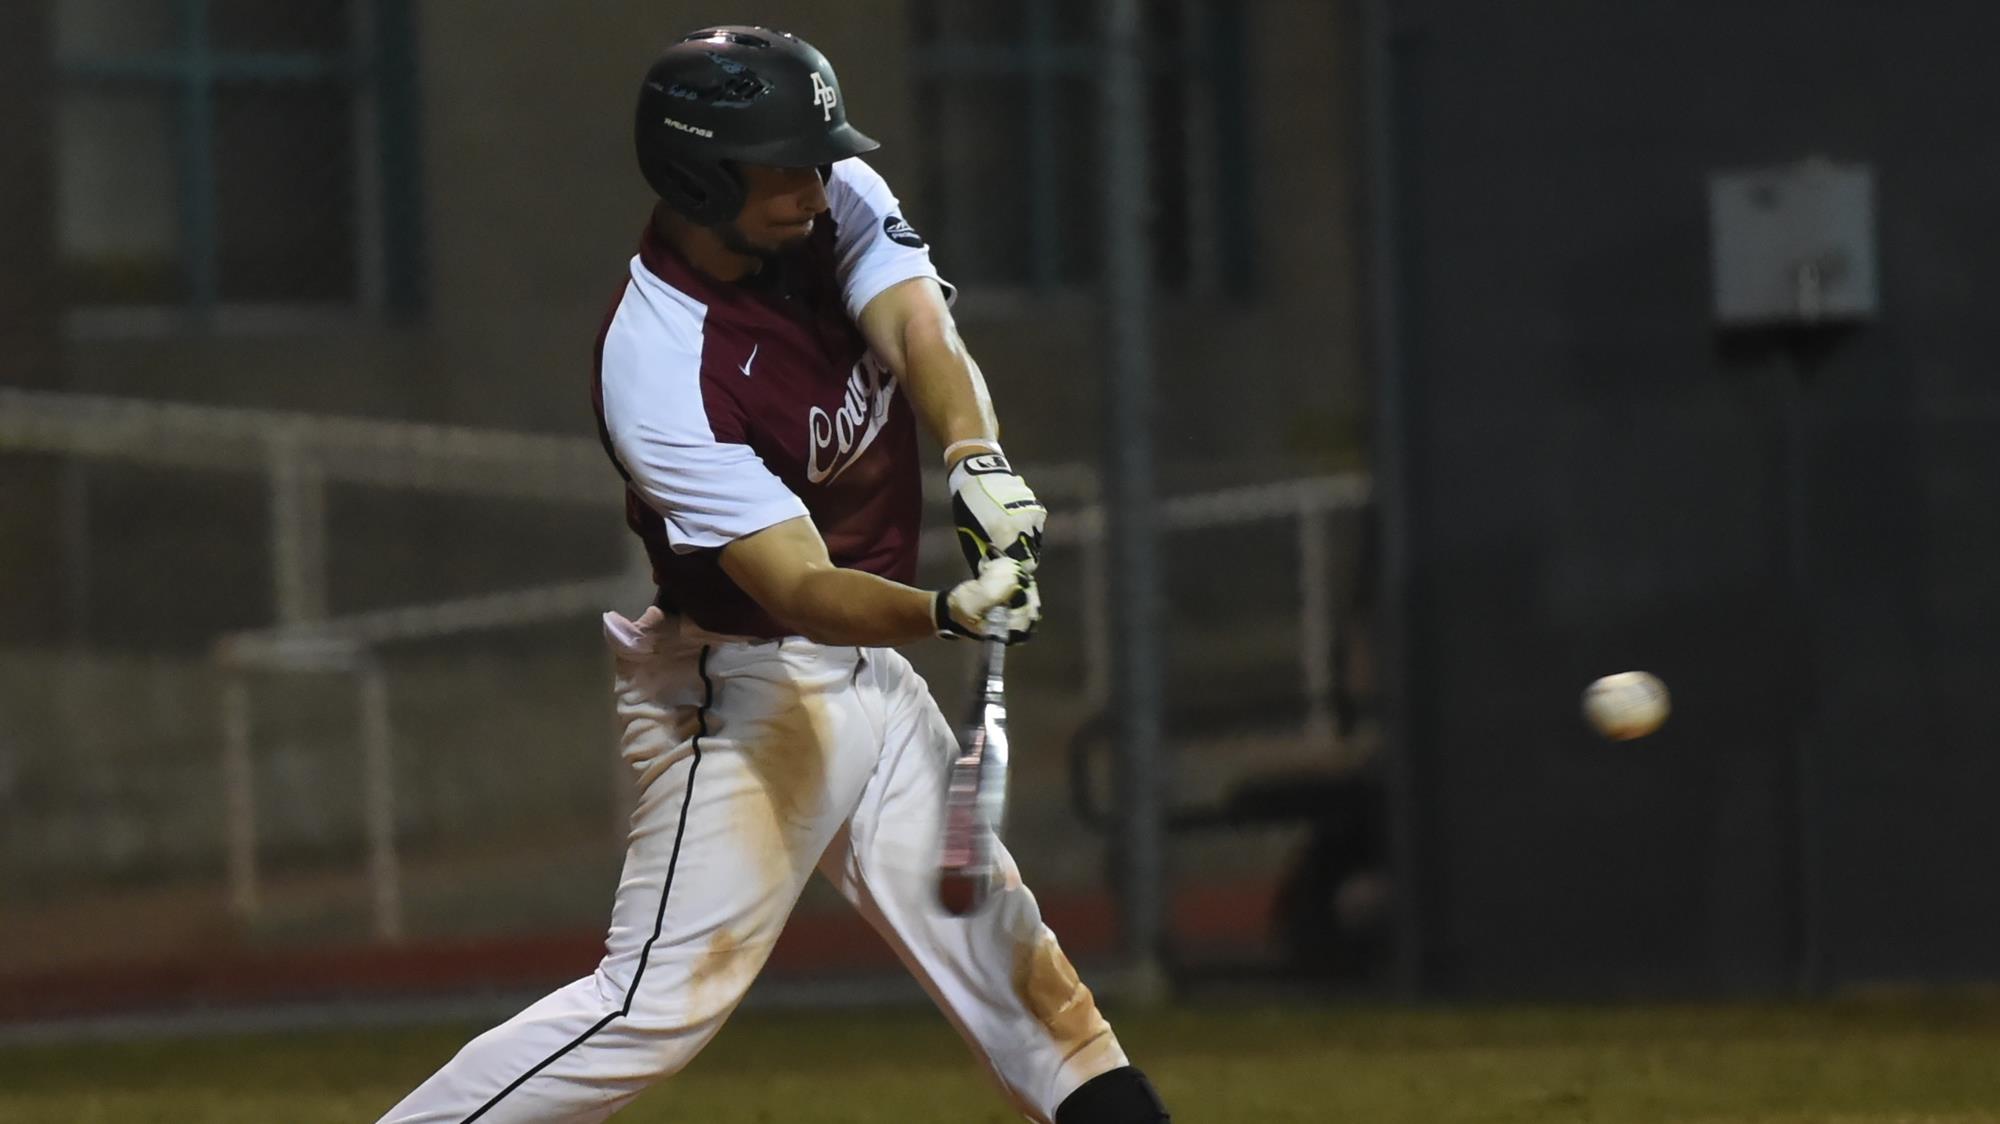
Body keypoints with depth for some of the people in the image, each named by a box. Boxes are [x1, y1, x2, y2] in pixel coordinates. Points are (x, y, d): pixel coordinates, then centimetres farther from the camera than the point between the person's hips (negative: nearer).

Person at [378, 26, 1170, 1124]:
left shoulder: (836, 207, -5)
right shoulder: (659, 367, -26)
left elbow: (918, 332, -21)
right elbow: (797, 588, -30)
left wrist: (978, 462, -41)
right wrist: (948, 610, -48)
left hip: (869, 669, 8)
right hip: (743, 689, -8)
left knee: (993, 941, 13)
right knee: (662, 999, -15)